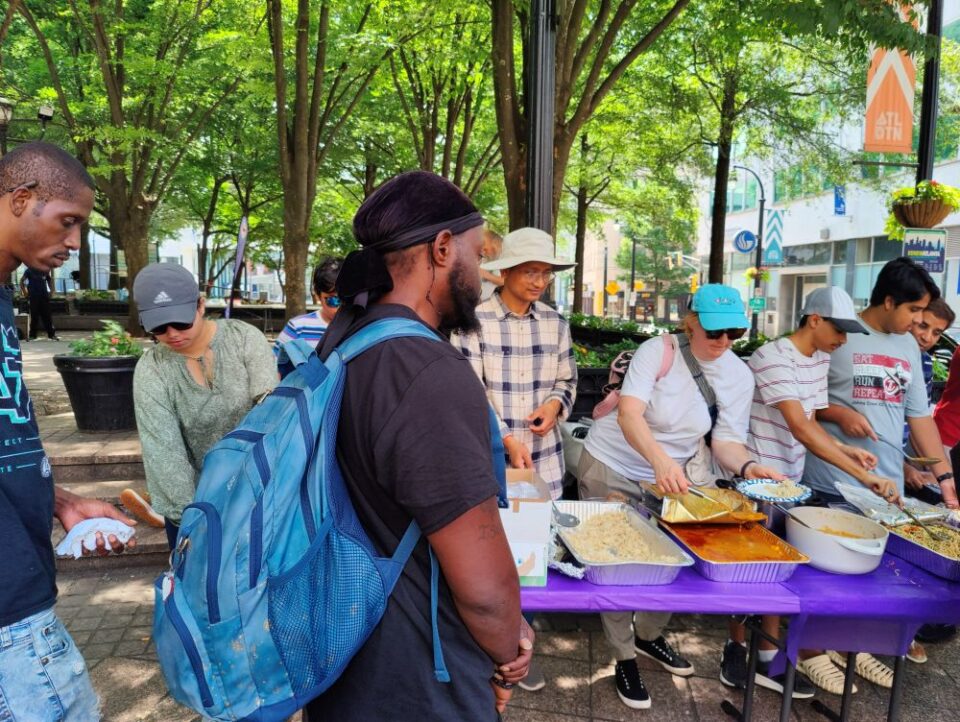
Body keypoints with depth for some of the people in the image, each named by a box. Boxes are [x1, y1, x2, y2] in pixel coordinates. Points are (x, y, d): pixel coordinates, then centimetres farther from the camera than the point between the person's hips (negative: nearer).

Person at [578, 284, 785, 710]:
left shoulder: (739, 376, -6)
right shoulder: (658, 351, -23)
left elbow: (726, 440, -7)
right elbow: (629, 413, -35)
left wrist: (747, 466, -29)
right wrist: (660, 459, -52)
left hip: (668, 474, 5)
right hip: (611, 468, -4)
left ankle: (649, 635, 39)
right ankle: (624, 656, 23)